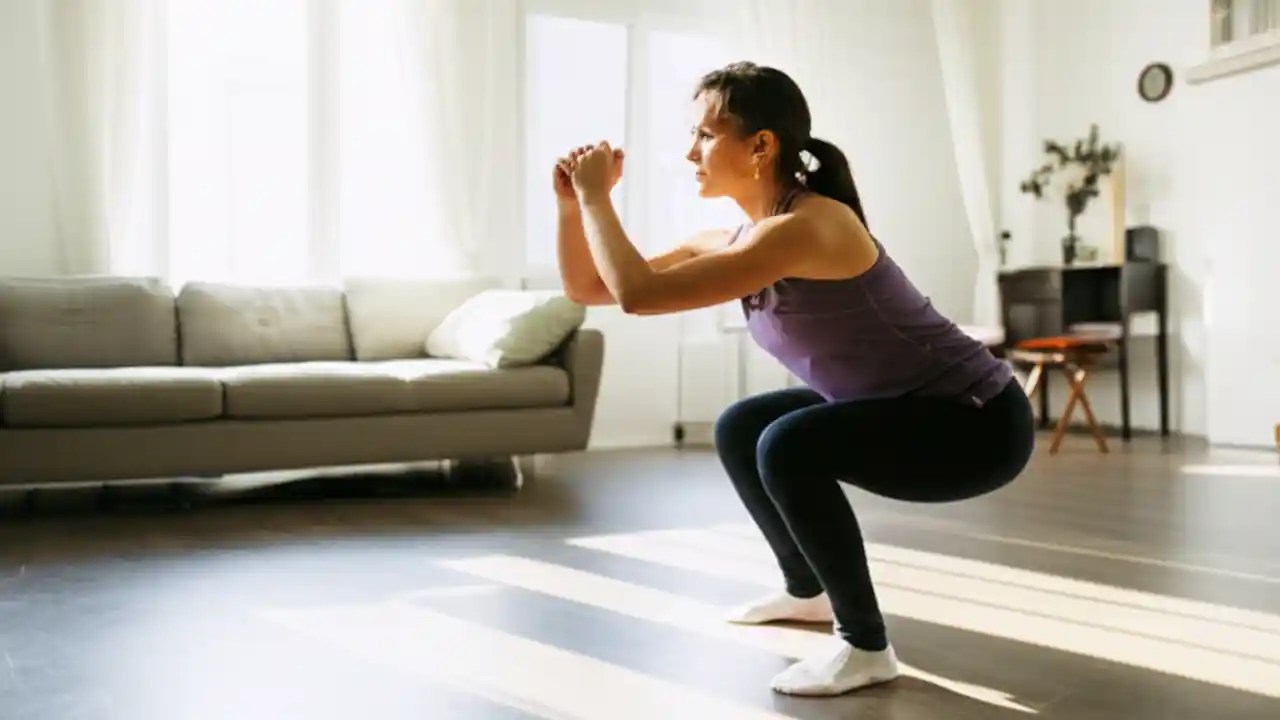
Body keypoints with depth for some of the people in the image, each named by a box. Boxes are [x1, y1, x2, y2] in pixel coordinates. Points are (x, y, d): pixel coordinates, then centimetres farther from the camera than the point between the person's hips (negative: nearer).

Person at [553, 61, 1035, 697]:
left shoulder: (805, 227, -26)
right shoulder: (734, 241, 1)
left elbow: (638, 295, -32)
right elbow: (588, 288, 6)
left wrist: (597, 195, -20)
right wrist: (573, 201, -7)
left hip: (979, 422, -9)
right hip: (909, 409, 9)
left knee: (788, 446, -28)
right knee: (740, 430, 14)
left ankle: (865, 646, -10)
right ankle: (807, 591, 32)